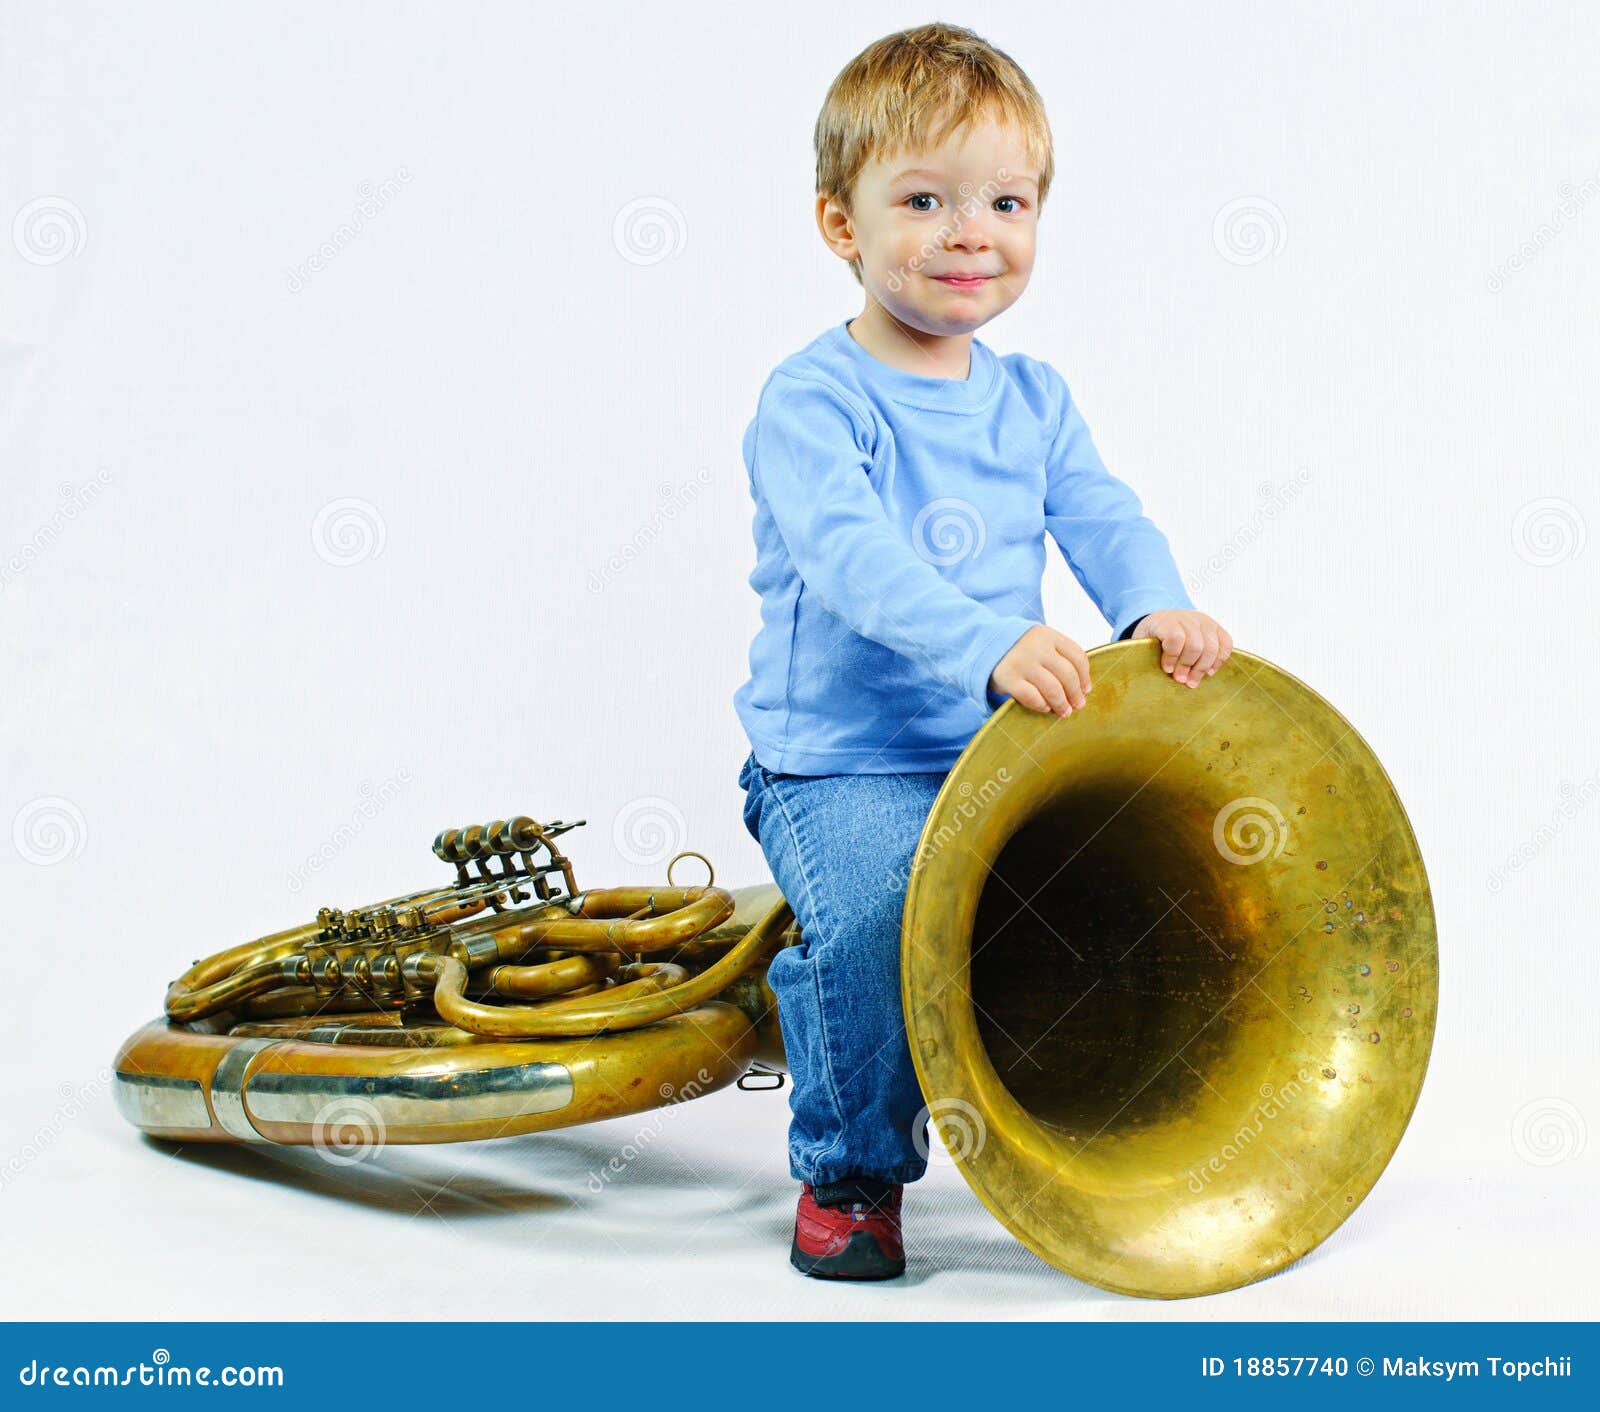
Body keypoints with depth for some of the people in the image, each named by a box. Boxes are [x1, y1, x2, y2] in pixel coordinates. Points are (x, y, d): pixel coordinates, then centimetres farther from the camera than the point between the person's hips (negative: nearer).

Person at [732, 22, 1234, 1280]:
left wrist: (1159, 609, -24)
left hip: (1005, 756, 6)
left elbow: (1104, 517, 0)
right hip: (842, 767, -5)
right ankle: (849, 1174, -1)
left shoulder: (1034, 401, 11)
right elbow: (850, 553, -26)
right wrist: (991, 644, -42)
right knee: (876, 925, -29)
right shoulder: (809, 403, -10)